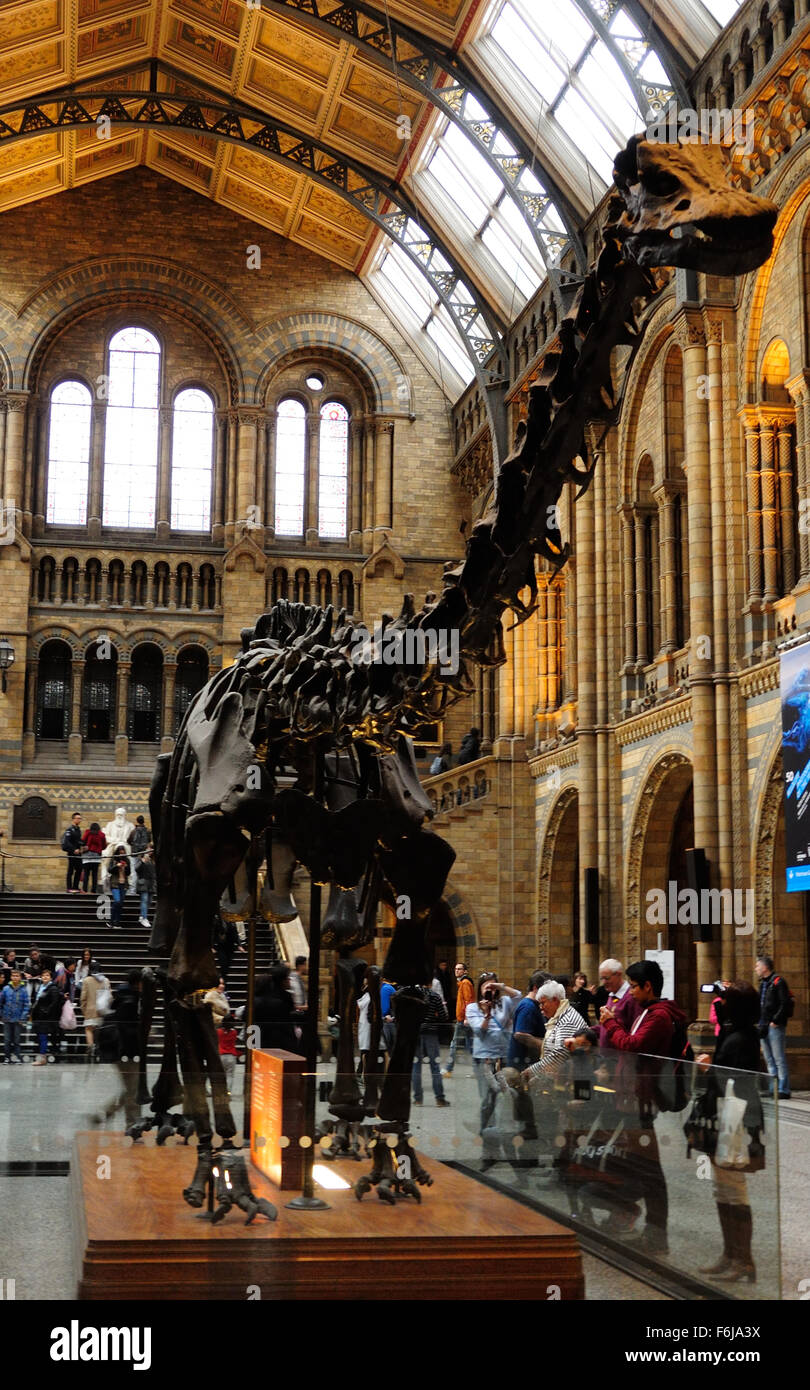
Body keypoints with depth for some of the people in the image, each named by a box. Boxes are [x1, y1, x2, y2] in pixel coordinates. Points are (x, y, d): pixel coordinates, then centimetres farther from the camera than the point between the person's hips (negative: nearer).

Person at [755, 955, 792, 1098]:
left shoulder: (778, 982, -10)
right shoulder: (763, 983, 17)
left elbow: (784, 1004, -17)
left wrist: (775, 1021, -19)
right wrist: (759, 1021, 13)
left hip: (775, 1026, -9)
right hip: (764, 1026, 9)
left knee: (779, 1058, -7)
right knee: (769, 1059, 11)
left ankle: (783, 1090, -5)